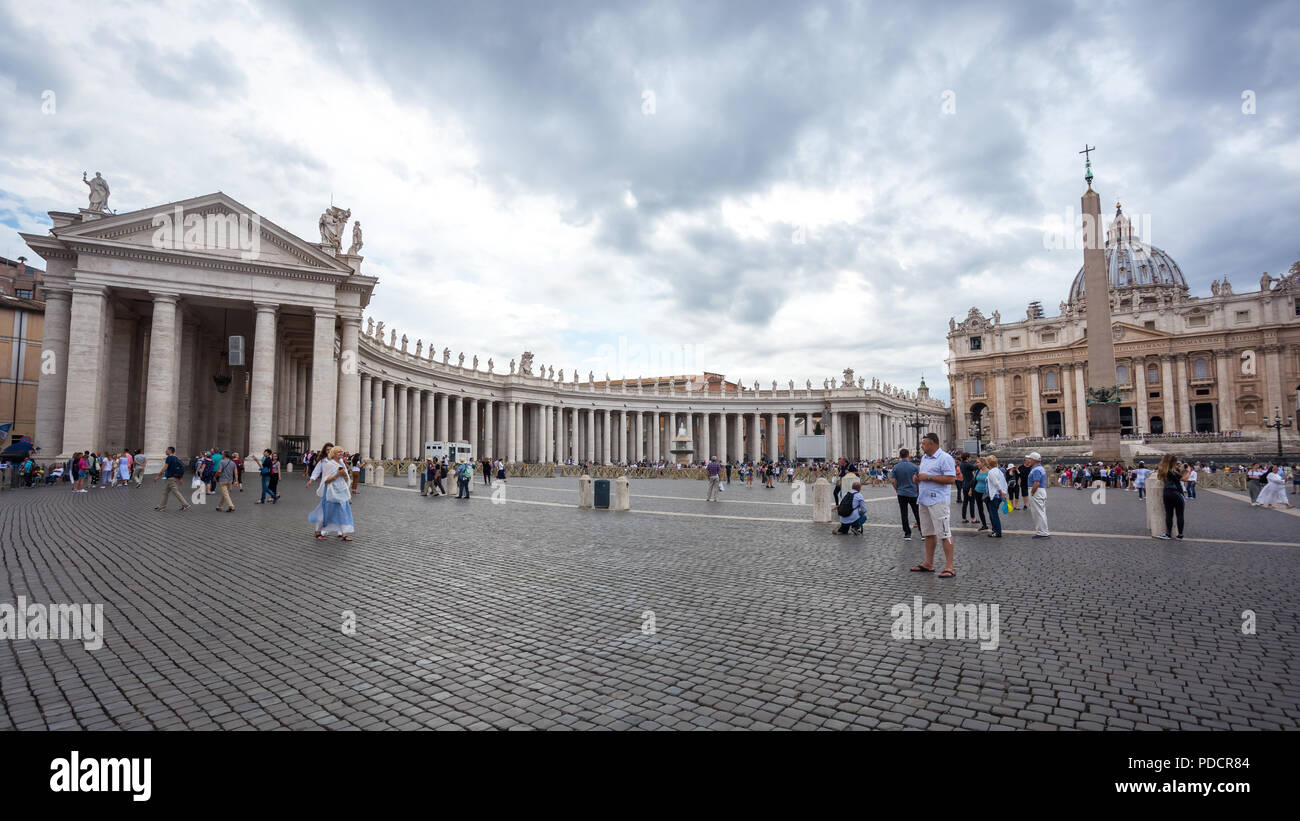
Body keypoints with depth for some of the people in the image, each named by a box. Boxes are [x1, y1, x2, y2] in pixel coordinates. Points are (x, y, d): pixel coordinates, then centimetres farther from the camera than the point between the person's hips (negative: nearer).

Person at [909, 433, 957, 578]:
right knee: (928, 533, 15)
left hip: (938, 500, -9)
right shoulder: (924, 458, 18)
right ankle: (928, 564, 23)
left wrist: (928, 477, -18)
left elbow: (951, 479, -19)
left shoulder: (945, 458, -10)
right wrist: (918, 478, 7)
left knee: (944, 534, -7)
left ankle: (949, 567, -3)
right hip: (924, 500, 9)